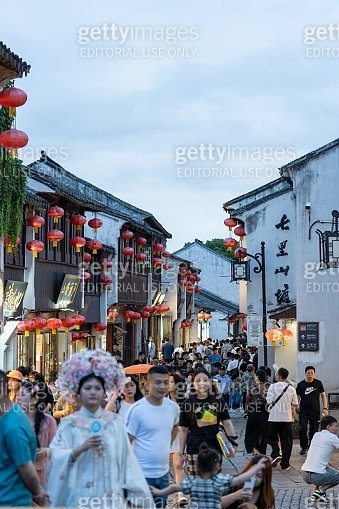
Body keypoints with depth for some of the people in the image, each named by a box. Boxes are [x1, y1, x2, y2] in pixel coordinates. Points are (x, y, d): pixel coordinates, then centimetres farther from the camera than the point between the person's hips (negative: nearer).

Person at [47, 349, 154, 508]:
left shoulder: (114, 421, 4)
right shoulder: (70, 423, 0)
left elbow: (126, 459, 5)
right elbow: (58, 459, -7)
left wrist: (134, 492, 3)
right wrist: (81, 448, -20)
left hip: (111, 496, 1)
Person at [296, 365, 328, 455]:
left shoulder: (318, 383, 3)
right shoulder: (301, 384, 1)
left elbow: (323, 396, 8)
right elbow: (297, 398, 4)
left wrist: (325, 408, -1)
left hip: (315, 412, 1)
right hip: (303, 412, -1)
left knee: (314, 431, 2)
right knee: (302, 429, -11)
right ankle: (304, 447, 5)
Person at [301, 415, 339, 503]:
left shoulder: (316, 435, 16)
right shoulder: (332, 437, -4)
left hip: (304, 474, 7)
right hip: (316, 476, -7)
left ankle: (315, 493, 22)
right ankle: (321, 490, 3)